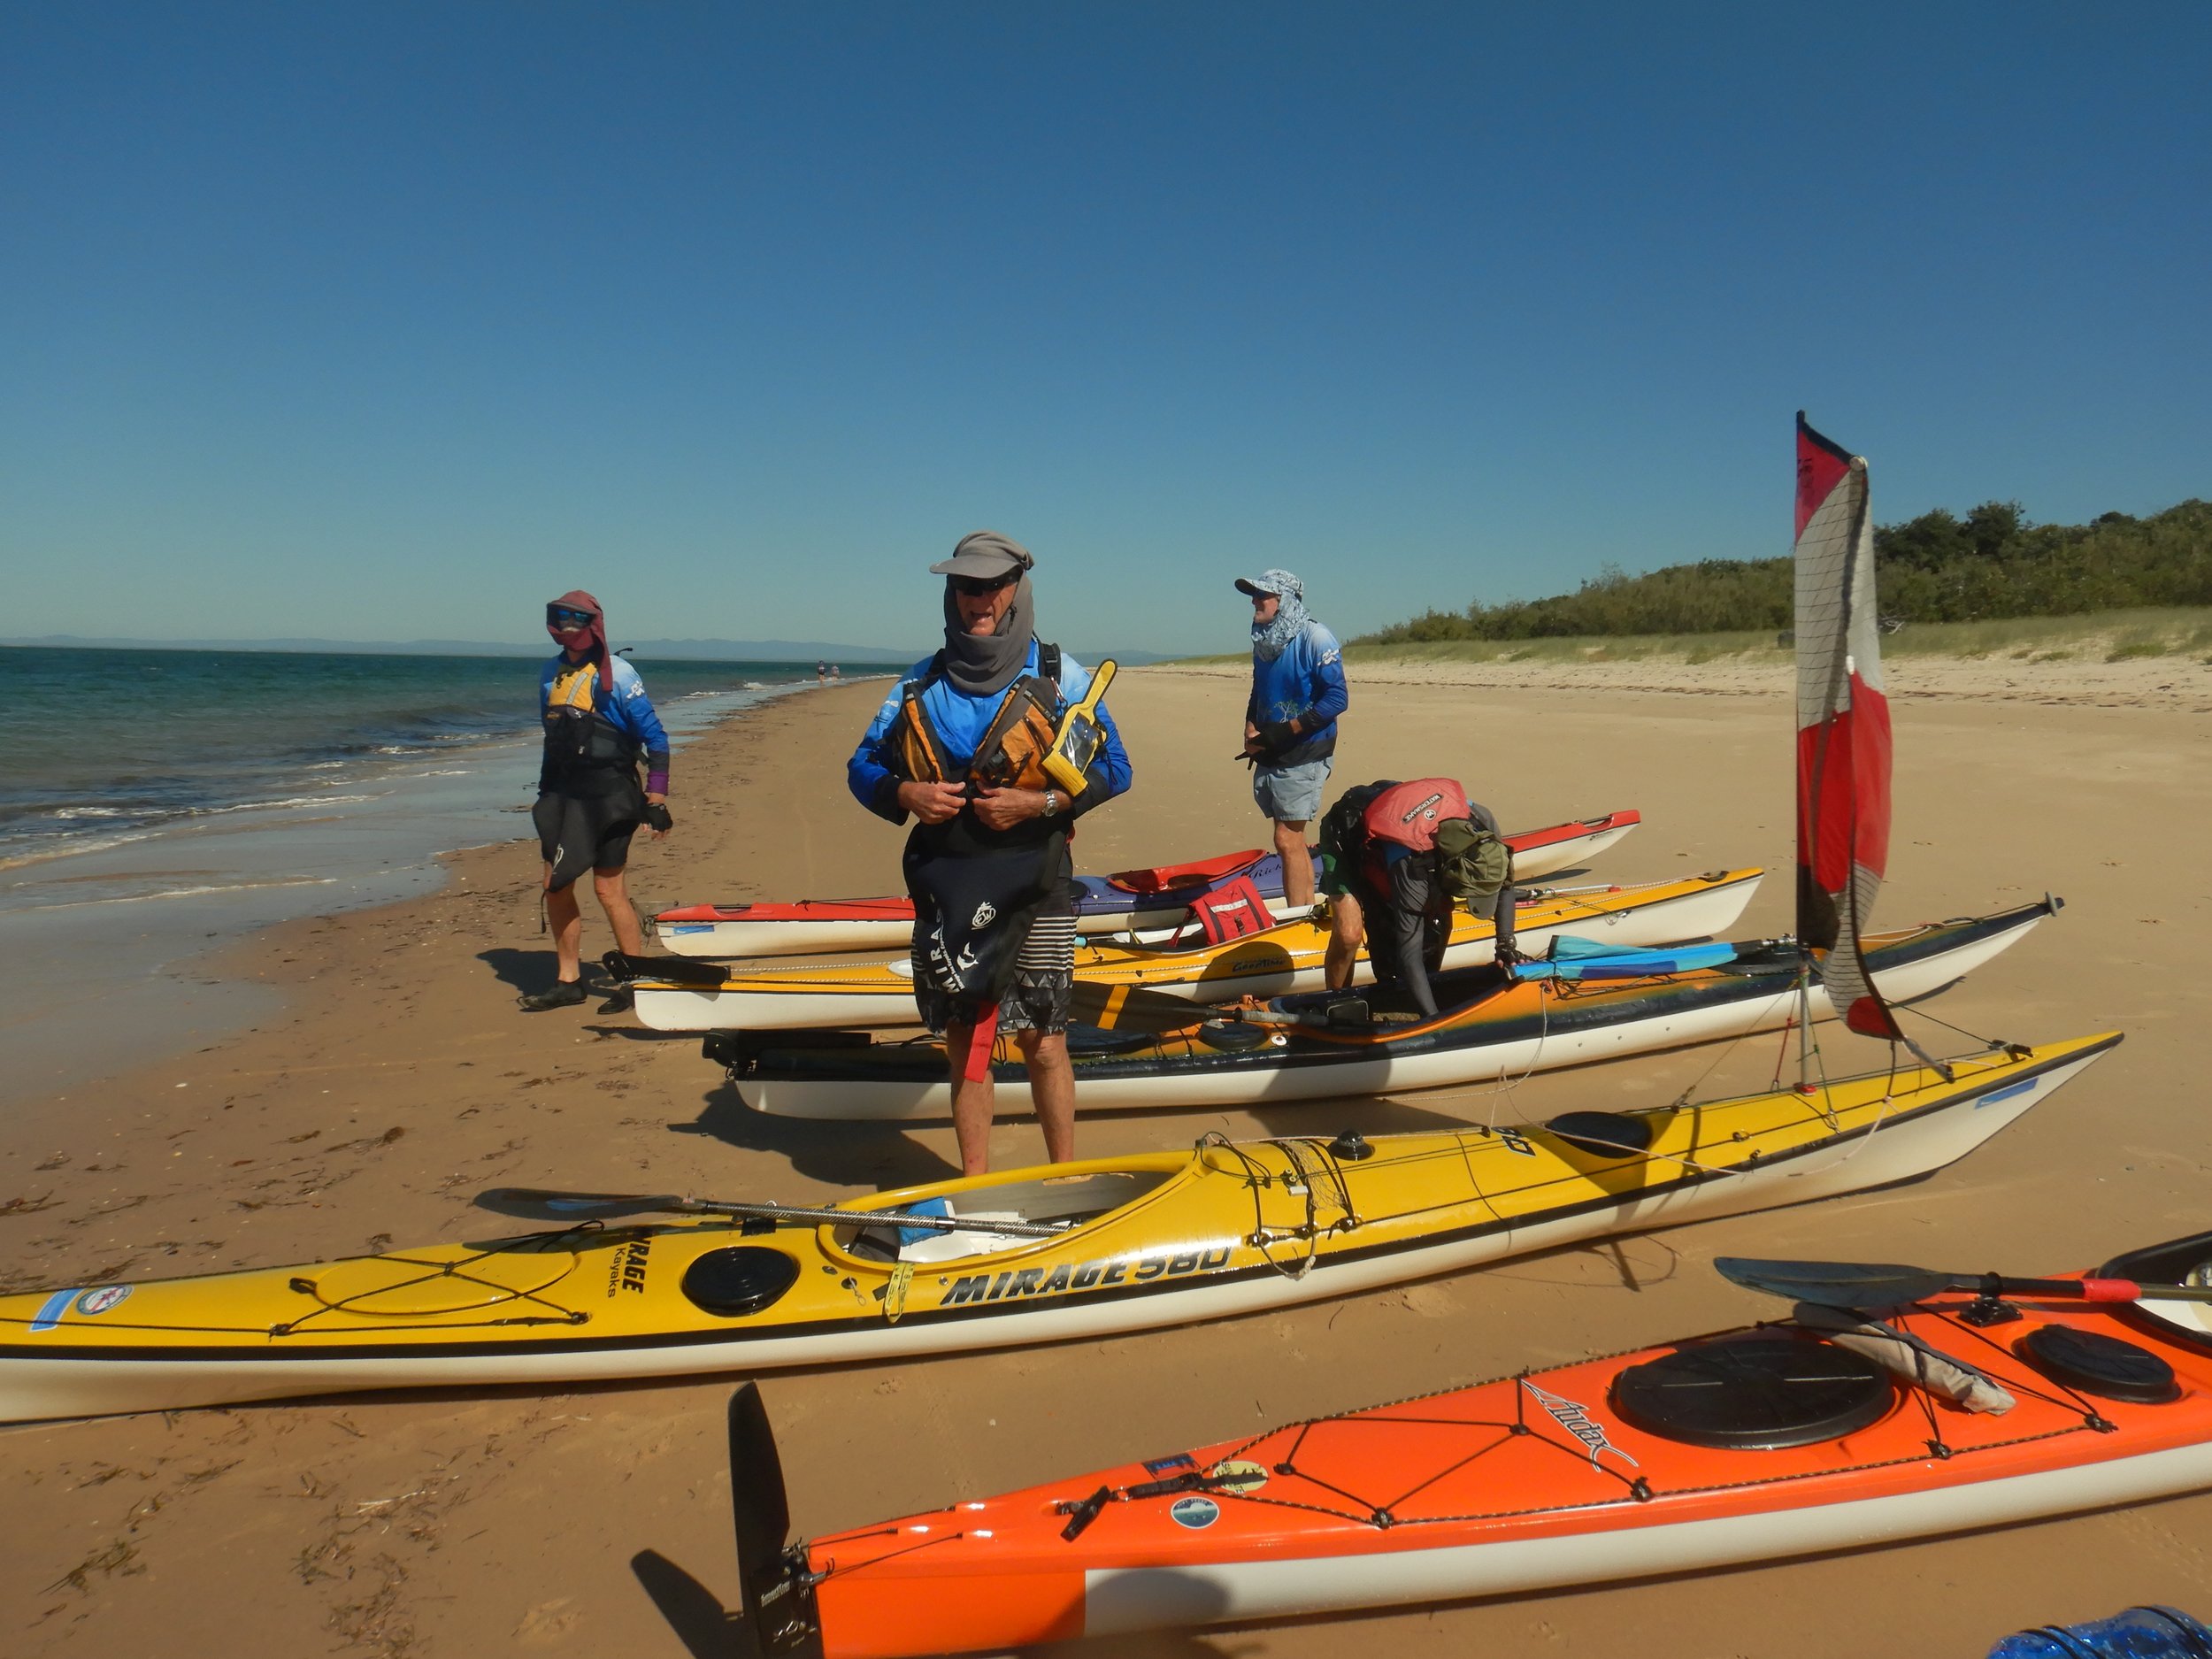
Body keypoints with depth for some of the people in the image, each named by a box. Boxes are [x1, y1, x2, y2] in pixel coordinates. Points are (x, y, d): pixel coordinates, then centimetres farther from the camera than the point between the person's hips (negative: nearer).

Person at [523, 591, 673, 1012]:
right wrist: (545, 792, 19)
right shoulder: (551, 674, 12)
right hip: (561, 793, 7)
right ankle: (569, 982, 17)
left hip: (607, 795, -7)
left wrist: (656, 800, -13)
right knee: (556, 885, 6)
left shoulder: (617, 675, -8)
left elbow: (655, 738, -8)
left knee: (609, 890, -4)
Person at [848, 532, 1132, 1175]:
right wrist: (903, 793, -8)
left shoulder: (1058, 676, 1)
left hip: (1032, 891, -3)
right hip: (945, 890, 3)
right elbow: (862, 765, 14)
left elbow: (1113, 766, 0)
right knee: (964, 1043, 11)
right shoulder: (921, 682, 9)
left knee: (1041, 1042, 1)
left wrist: (1038, 802, -15)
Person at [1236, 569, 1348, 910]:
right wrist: (1251, 729, 3)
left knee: (1288, 840, -10)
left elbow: (1338, 697, -16)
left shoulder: (1315, 637, -11)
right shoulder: (1263, 644, 13)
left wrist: (1287, 731, -20)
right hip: (1269, 758, 8)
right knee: (1293, 842, 11)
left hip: (1303, 757, -8)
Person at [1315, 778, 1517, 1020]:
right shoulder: (1411, 866, -43)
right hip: (1346, 837, -6)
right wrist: (1433, 1018, -38)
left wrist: (1506, 943, -13)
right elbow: (1409, 952, -38)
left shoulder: (1481, 820, -27)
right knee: (1349, 933, -25)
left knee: (1439, 917, -6)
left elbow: (1503, 881, -6)